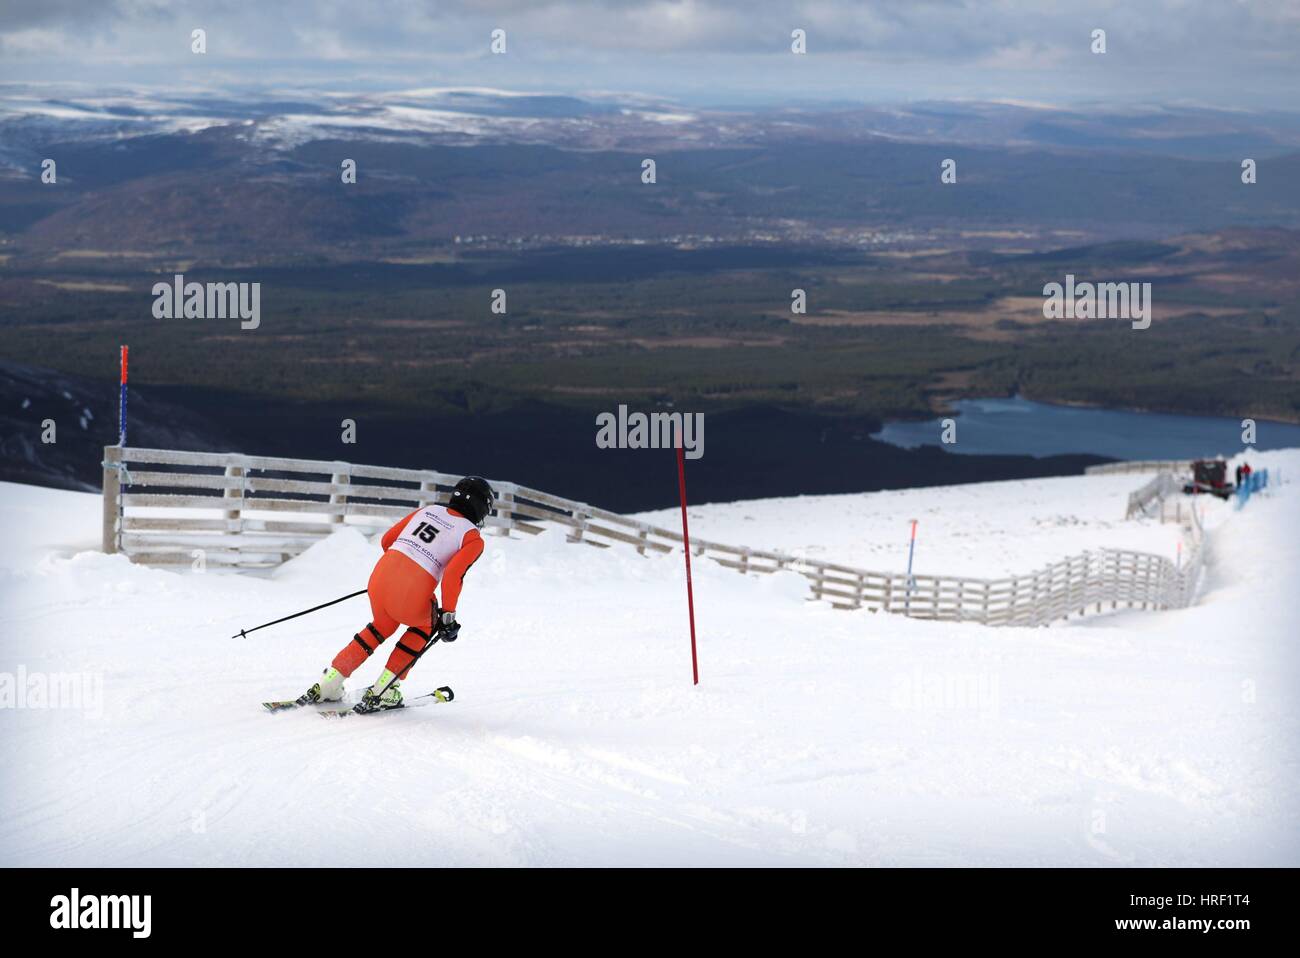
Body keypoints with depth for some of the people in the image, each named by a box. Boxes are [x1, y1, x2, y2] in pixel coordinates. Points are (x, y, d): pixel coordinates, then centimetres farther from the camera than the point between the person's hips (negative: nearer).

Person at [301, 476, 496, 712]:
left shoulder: (427, 510, 20)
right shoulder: (473, 538, 4)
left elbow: (387, 539, 23)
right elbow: (454, 574, -11)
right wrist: (448, 616, -4)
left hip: (381, 575, 5)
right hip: (412, 595, -5)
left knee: (382, 626, 34)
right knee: (425, 625, 29)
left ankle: (328, 684, 27)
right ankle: (384, 690, 22)